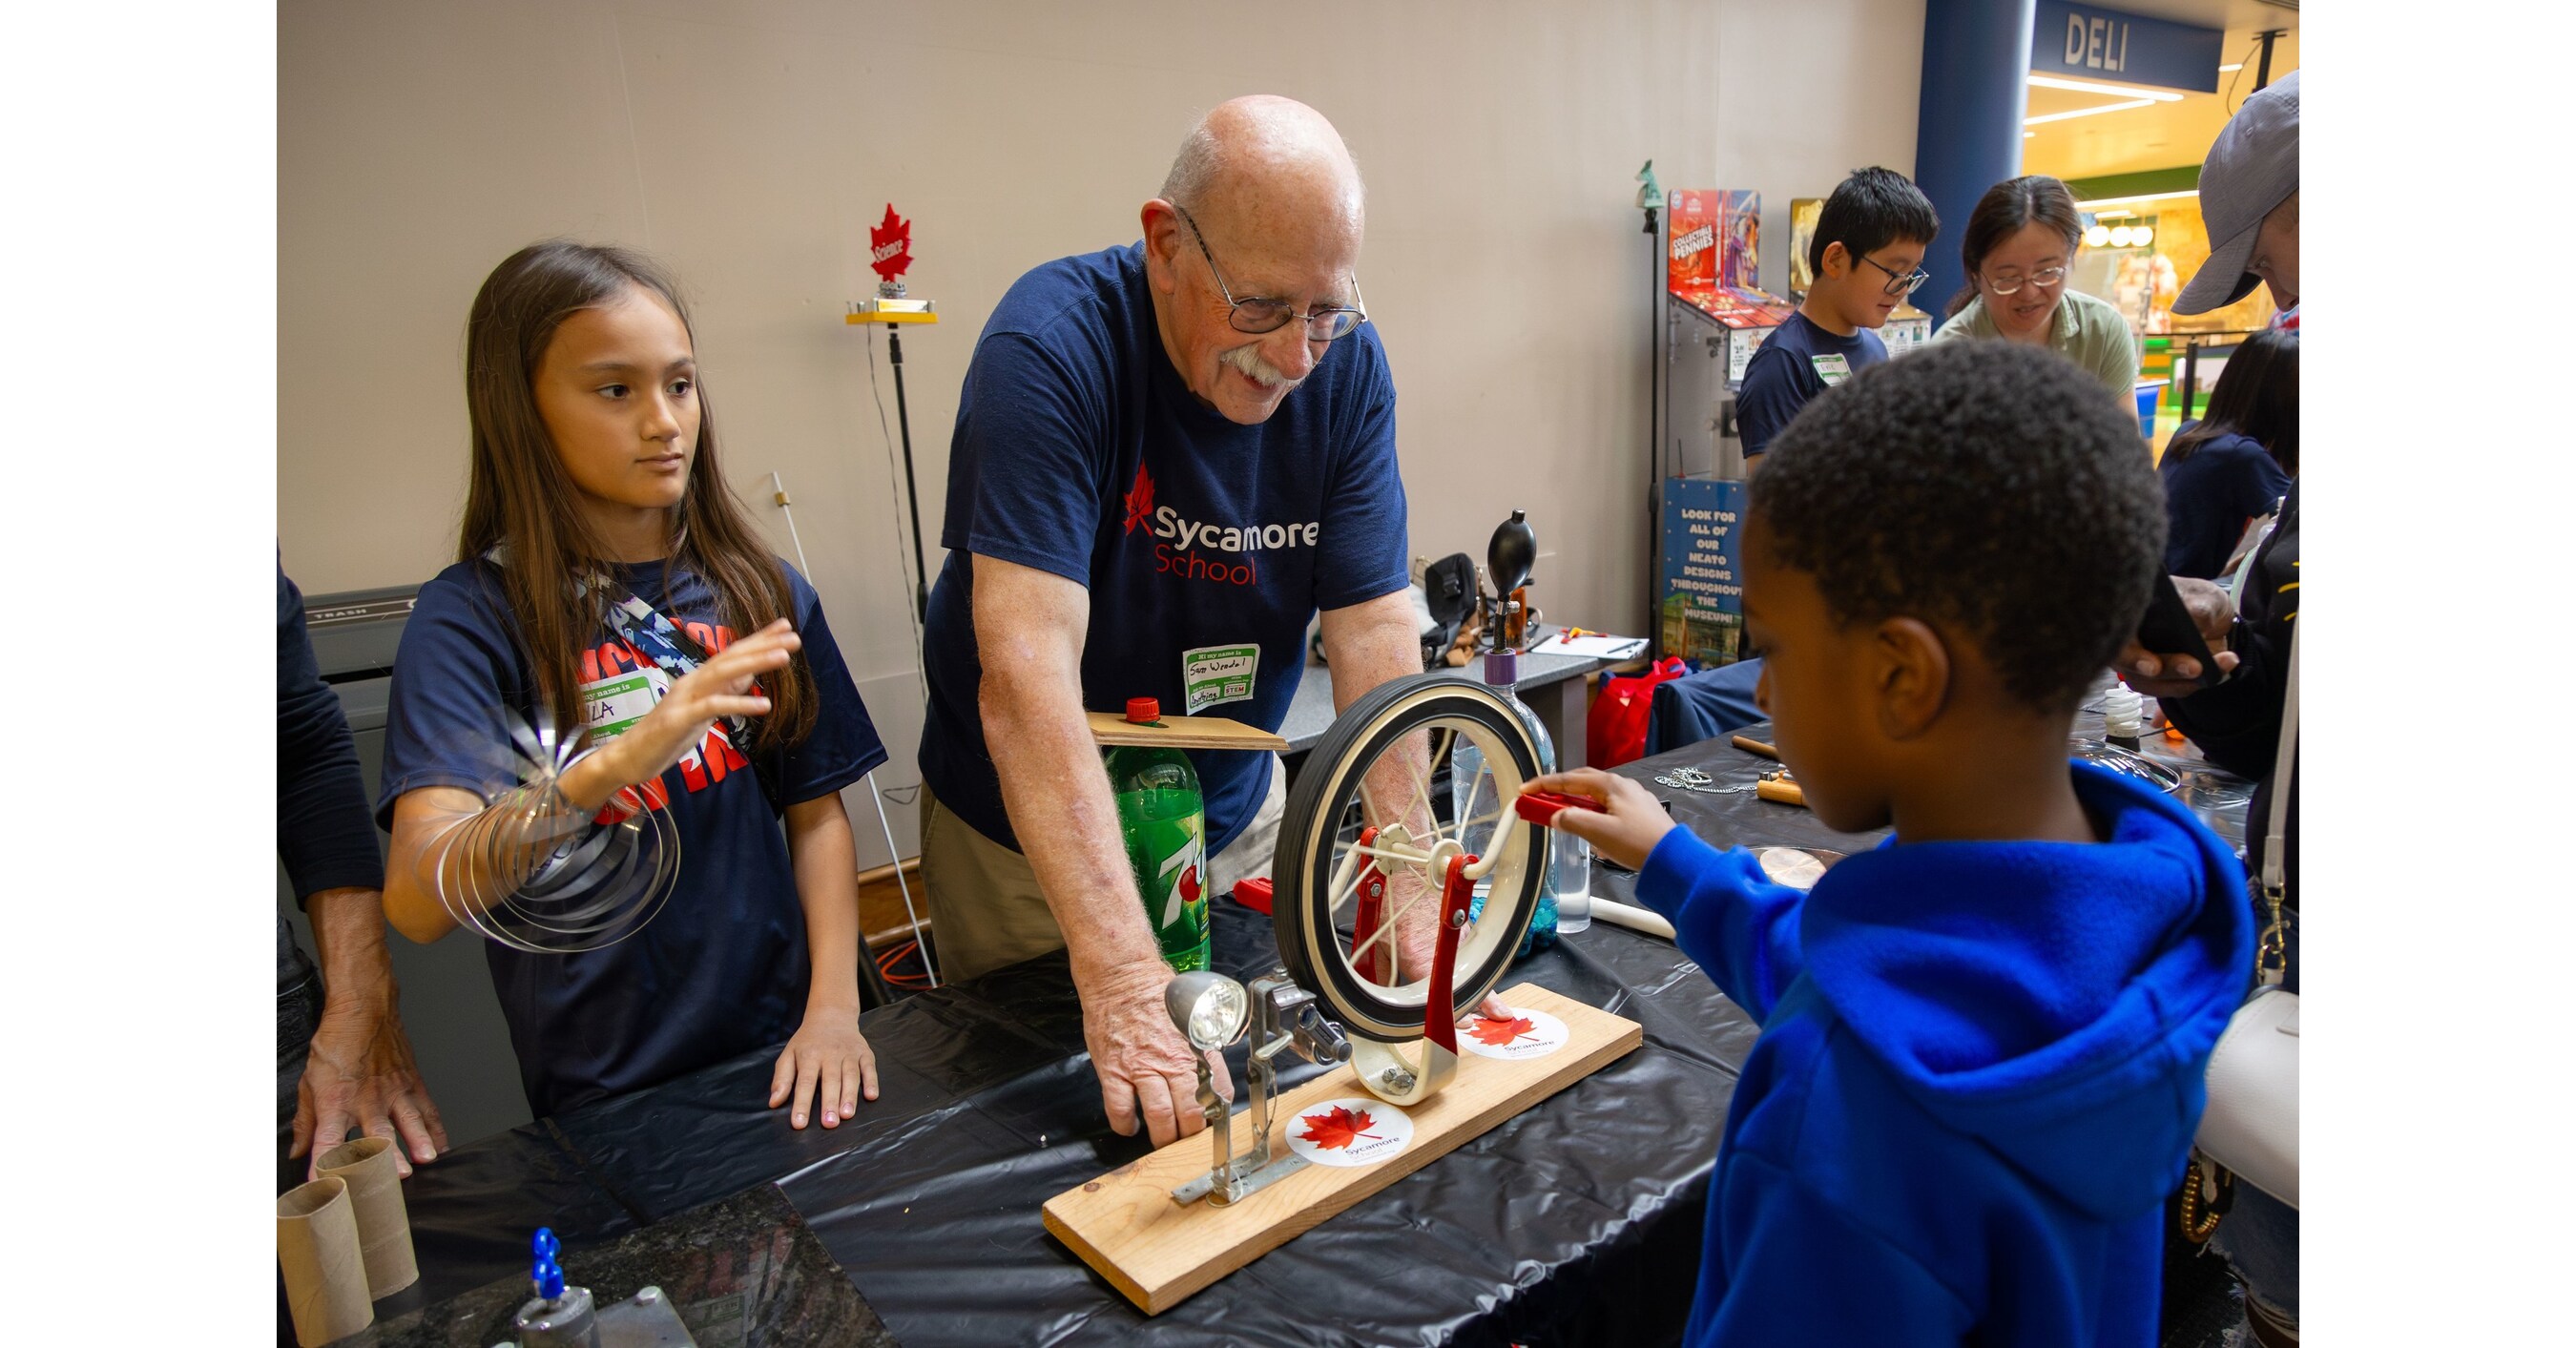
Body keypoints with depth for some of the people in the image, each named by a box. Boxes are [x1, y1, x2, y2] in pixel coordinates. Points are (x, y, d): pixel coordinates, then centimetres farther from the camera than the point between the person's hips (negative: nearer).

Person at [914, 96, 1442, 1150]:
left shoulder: (1346, 363, -12)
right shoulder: (1053, 345, -28)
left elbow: (1373, 633, -16)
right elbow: (1026, 675, -37)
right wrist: (1123, 974, -45)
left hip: (1237, 816, 4)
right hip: (1029, 839, -4)